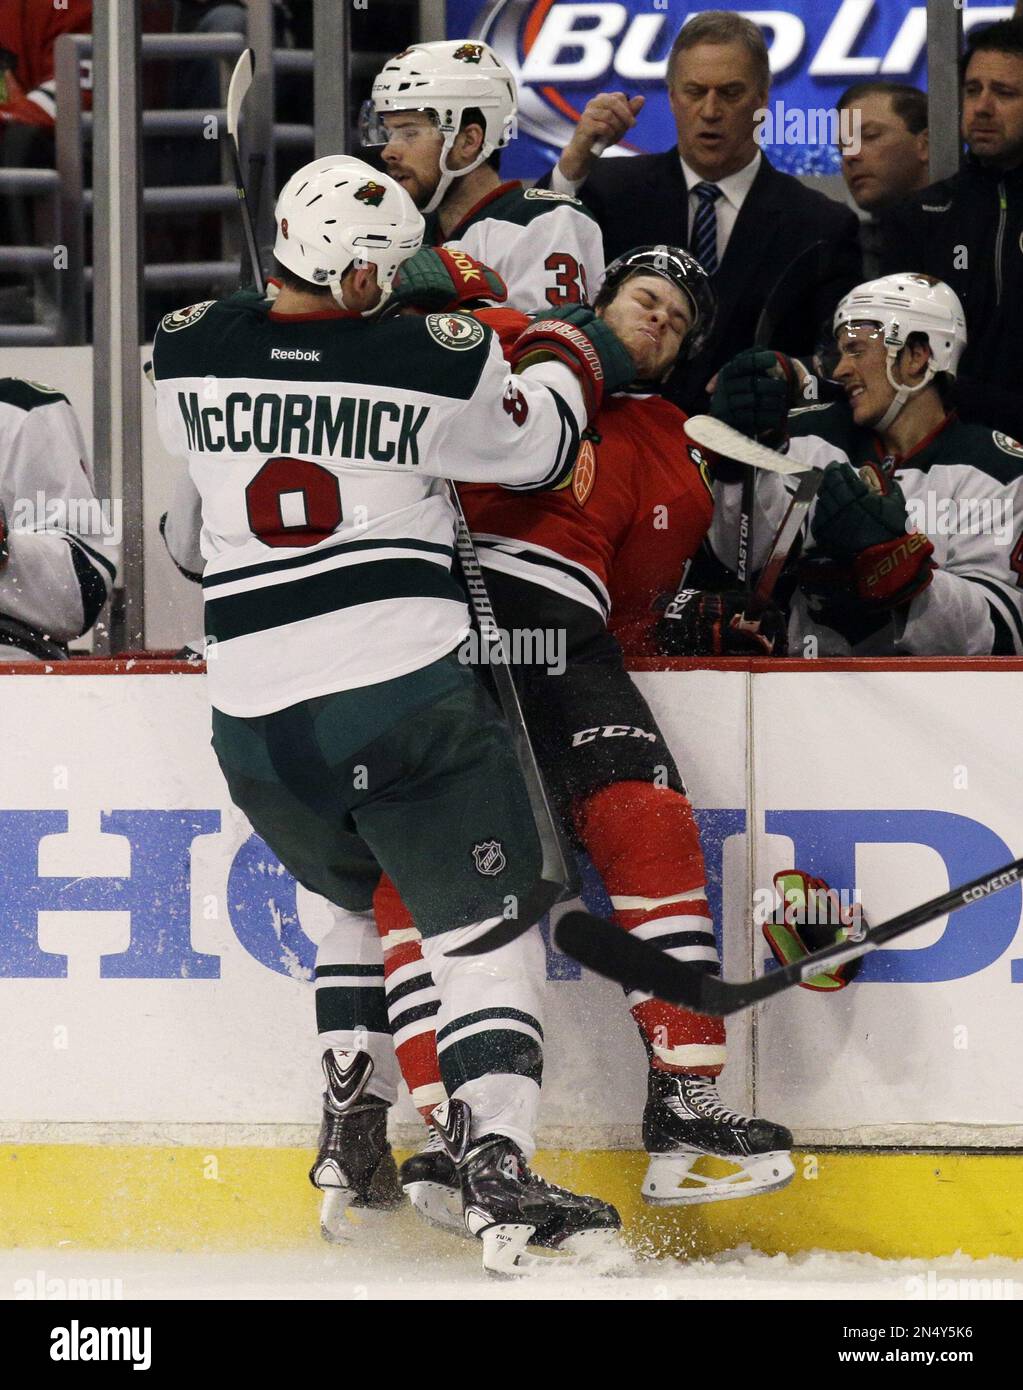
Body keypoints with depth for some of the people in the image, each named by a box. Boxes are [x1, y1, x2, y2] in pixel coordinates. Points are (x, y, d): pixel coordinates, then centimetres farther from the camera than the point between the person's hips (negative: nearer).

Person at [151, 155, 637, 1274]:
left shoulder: (187, 354, 1)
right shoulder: (432, 364, -9)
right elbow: (534, 446, 8)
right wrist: (571, 360, 30)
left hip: (252, 713, 5)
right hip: (405, 696, -5)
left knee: (360, 895, 30)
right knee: (484, 922, 3)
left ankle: (355, 1142, 26)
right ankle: (494, 1172, -13)